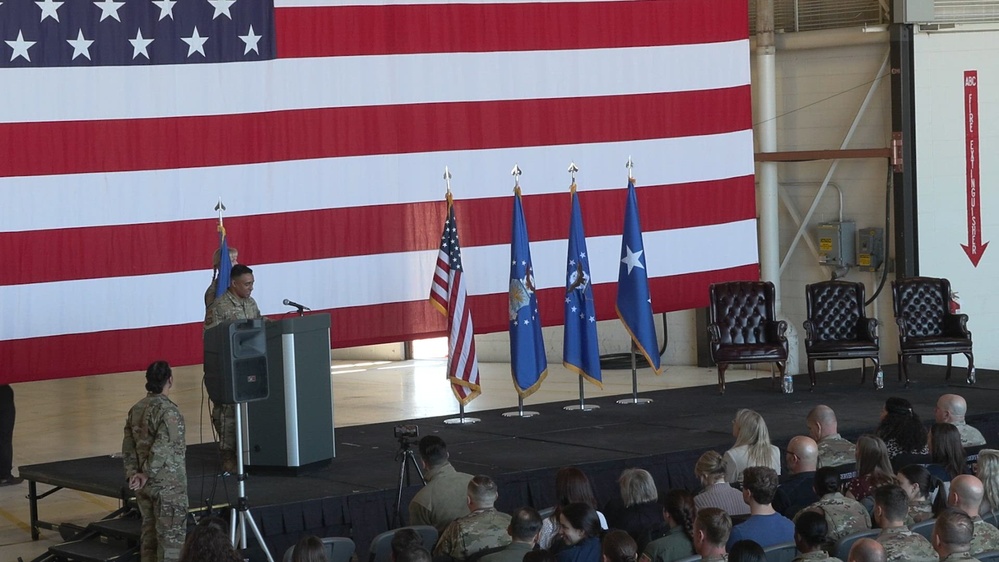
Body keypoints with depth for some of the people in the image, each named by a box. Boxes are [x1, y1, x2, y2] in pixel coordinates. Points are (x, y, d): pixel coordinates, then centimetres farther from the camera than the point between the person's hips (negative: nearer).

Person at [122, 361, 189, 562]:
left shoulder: (136, 409, 8)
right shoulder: (168, 410, -17)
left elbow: (128, 447, 7)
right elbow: (162, 448, -23)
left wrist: (133, 474, 1)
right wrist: (147, 474, -14)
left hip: (145, 486, 8)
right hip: (168, 485, -8)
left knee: (149, 533, 14)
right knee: (171, 538, -3)